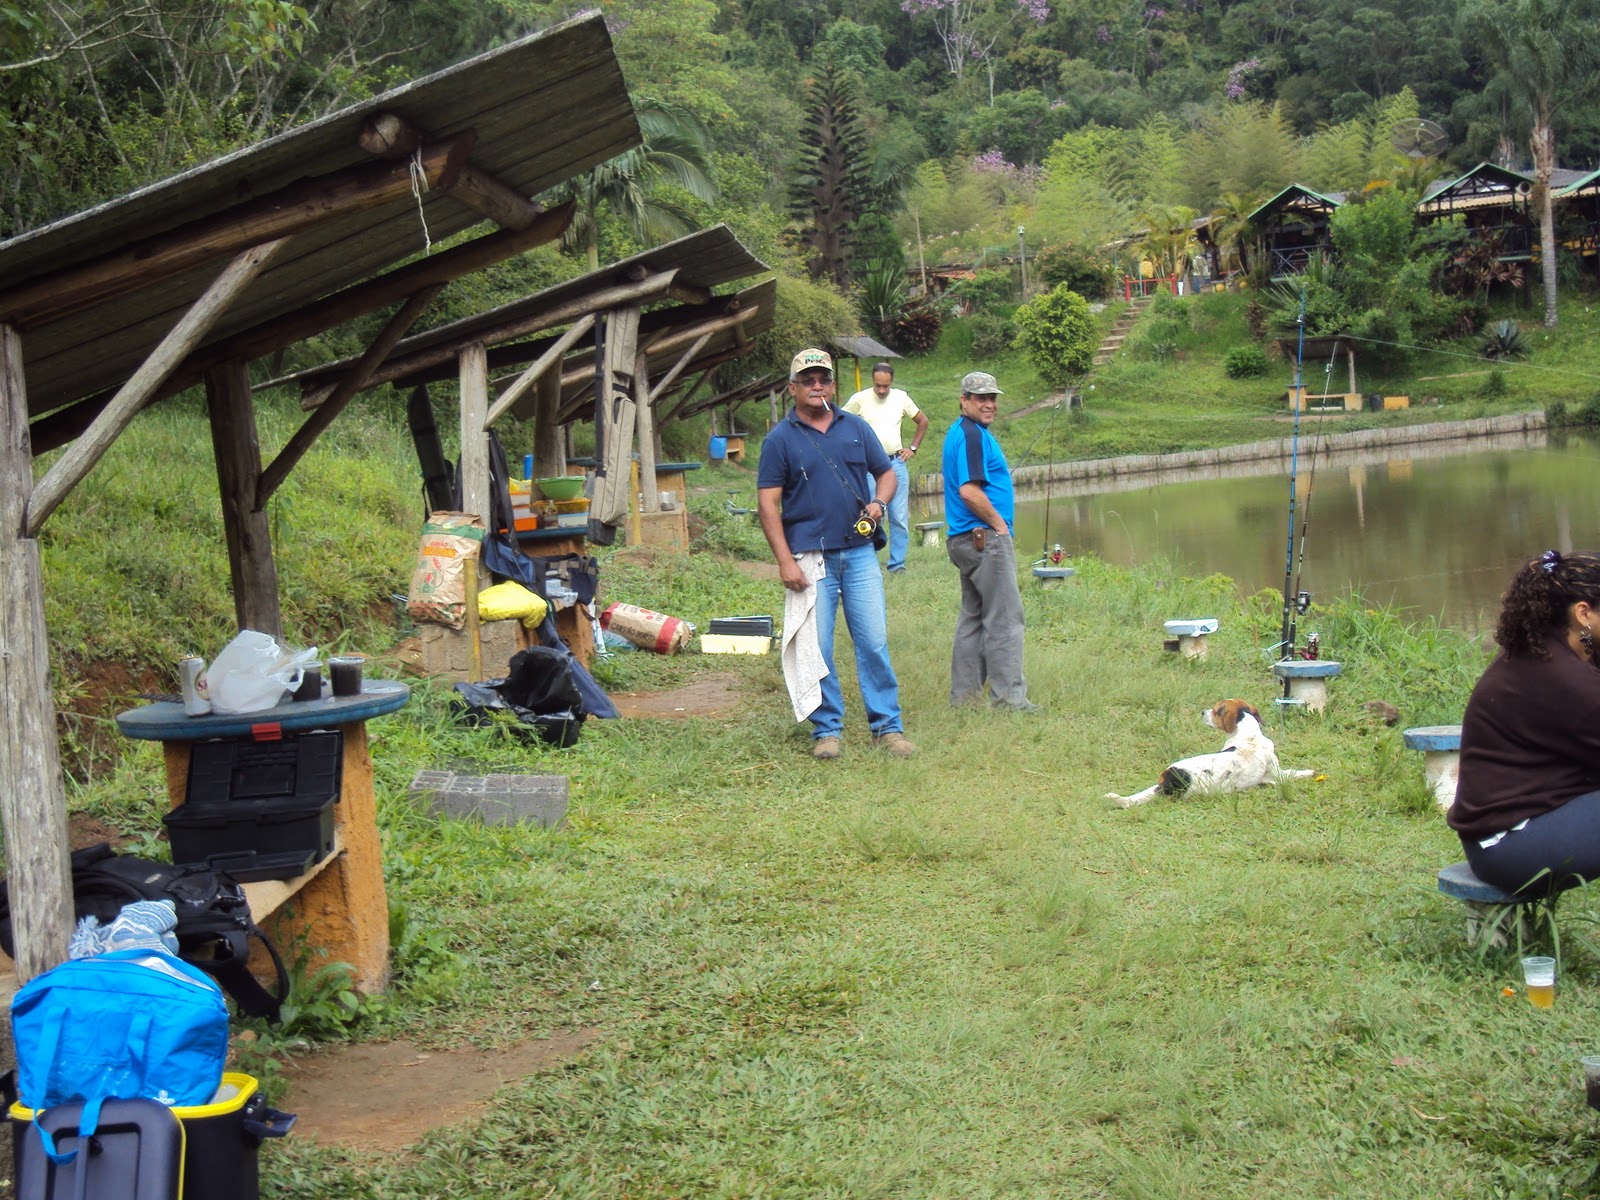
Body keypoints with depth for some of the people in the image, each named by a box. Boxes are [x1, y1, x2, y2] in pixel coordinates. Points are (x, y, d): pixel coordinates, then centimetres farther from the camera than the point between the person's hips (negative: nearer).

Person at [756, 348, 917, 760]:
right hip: (811, 557, -2)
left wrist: (878, 503, -3)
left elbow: (885, 473, 20)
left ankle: (887, 726, 8)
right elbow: (767, 503, -2)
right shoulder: (780, 439, 1)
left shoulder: (856, 428, 11)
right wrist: (785, 561, -10)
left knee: (874, 641, 1)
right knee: (817, 648, 1)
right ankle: (827, 729, 11)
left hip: (860, 553, 2)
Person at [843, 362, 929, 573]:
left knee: (900, 517, 1)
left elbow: (922, 421, 19)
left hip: (896, 463, 3)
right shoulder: (859, 400, -3)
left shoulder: (901, 398, 6)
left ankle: (897, 563, 7)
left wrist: (913, 448, 12)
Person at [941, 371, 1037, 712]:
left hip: (967, 539, 11)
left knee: (974, 616, 14)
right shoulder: (972, 435, -15)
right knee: (1004, 618, -8)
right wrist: (999, 524, -13)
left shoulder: (961, 432, 17)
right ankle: (1008, 694, -7)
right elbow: (969, 491, -23)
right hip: (985, 537, -11)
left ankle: (965, 692, 18)